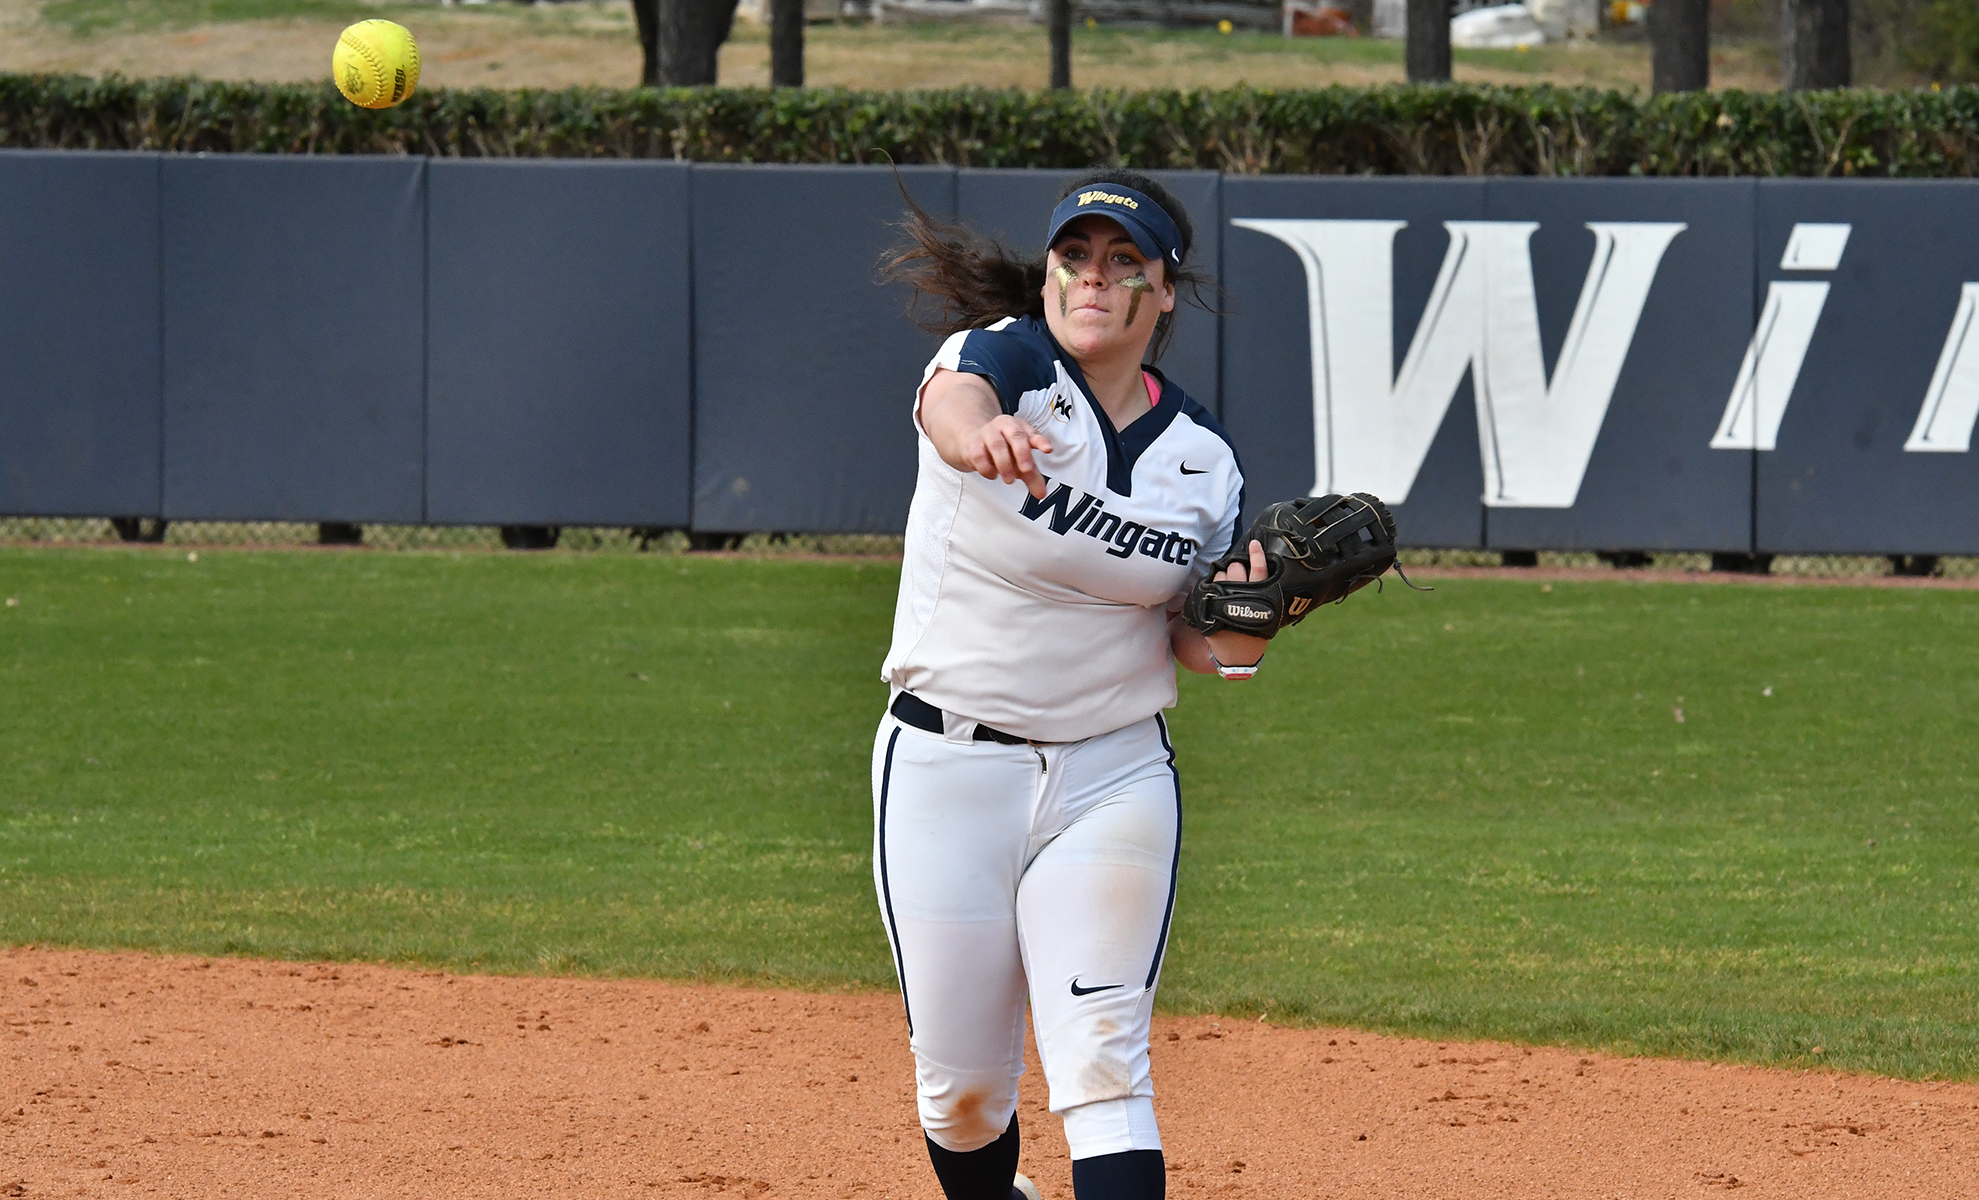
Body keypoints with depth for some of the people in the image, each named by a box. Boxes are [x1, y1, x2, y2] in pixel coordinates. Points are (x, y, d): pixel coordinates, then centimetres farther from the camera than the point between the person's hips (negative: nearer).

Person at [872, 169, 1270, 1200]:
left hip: (1113, 777, 2)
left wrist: (1238, 630, -14)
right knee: (960, 1092, 7)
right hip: (943, 767, -2)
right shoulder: (1009, 360, -9)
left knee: (1099, 1061, -13)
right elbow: (952, 401, -35)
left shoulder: (1201, 458, 4)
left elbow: (1195, 644, 10)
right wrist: (983, 435, -60)